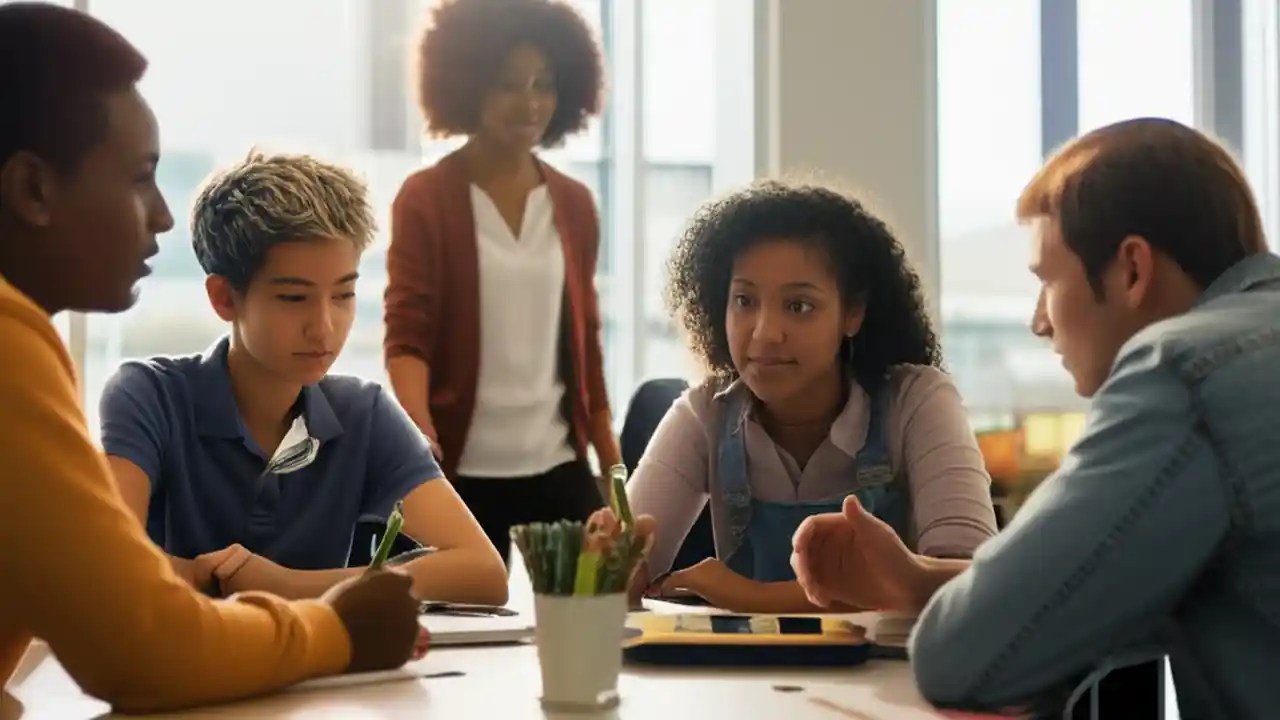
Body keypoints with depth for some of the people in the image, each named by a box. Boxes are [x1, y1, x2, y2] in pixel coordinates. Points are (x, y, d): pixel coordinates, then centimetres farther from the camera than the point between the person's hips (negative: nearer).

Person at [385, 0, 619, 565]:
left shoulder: (573, 204, 9)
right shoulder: (425, 199, -4)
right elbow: (406, 333, -9)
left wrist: (613, 467, 14)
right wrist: (418, 428, -28)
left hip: (559, 468, 4)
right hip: (461, 470, -4)